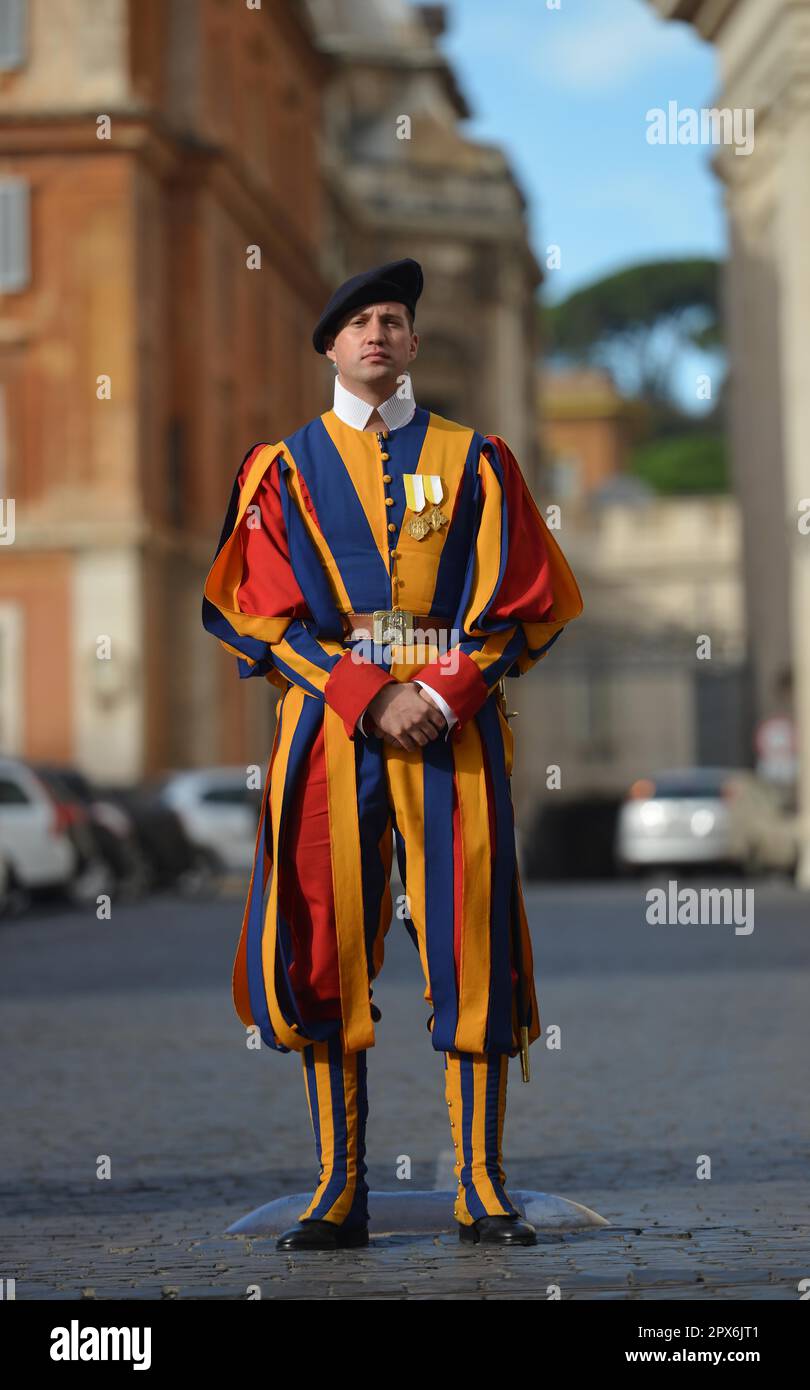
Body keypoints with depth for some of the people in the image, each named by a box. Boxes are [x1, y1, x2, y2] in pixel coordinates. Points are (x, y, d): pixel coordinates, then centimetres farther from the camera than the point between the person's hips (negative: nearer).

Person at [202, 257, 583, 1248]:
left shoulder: (473, 460, 11)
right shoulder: (284, 468, 11)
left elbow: (524, 603, 5)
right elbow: (263, 611, 1)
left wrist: (446, 697, -10)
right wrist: (370, 697, -11)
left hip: (454, 722, 0)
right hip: (328, 726, 0)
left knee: (471, 952, -4)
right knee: (324, 954, -2)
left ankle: (481, 1188, 4)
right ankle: (340, 1192, 4)